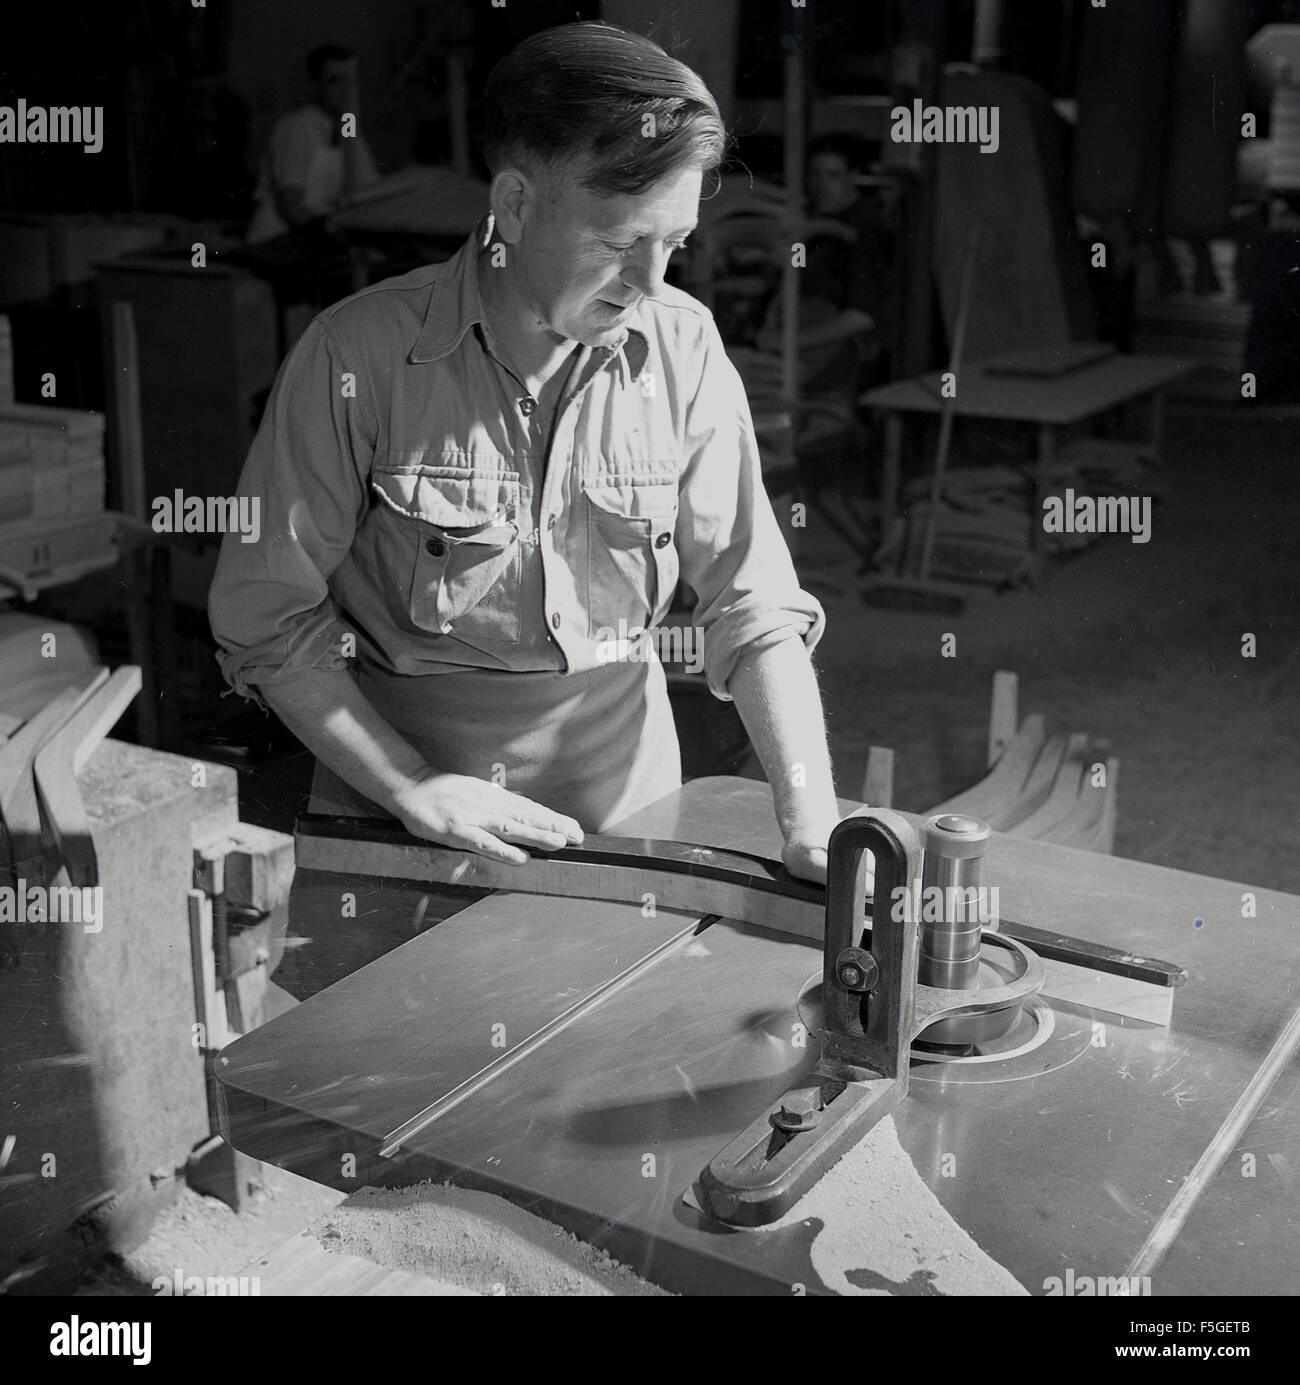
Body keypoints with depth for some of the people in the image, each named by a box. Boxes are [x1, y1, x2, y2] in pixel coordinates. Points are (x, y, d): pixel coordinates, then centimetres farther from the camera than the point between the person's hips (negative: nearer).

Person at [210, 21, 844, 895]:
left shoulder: (684, 350, -6)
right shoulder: (359, 355, -14)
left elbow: (754, 603, -5)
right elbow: (267, 620, -8)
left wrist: (812, 821, -16)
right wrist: (410, 786, -15)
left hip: (620, 789, 2)